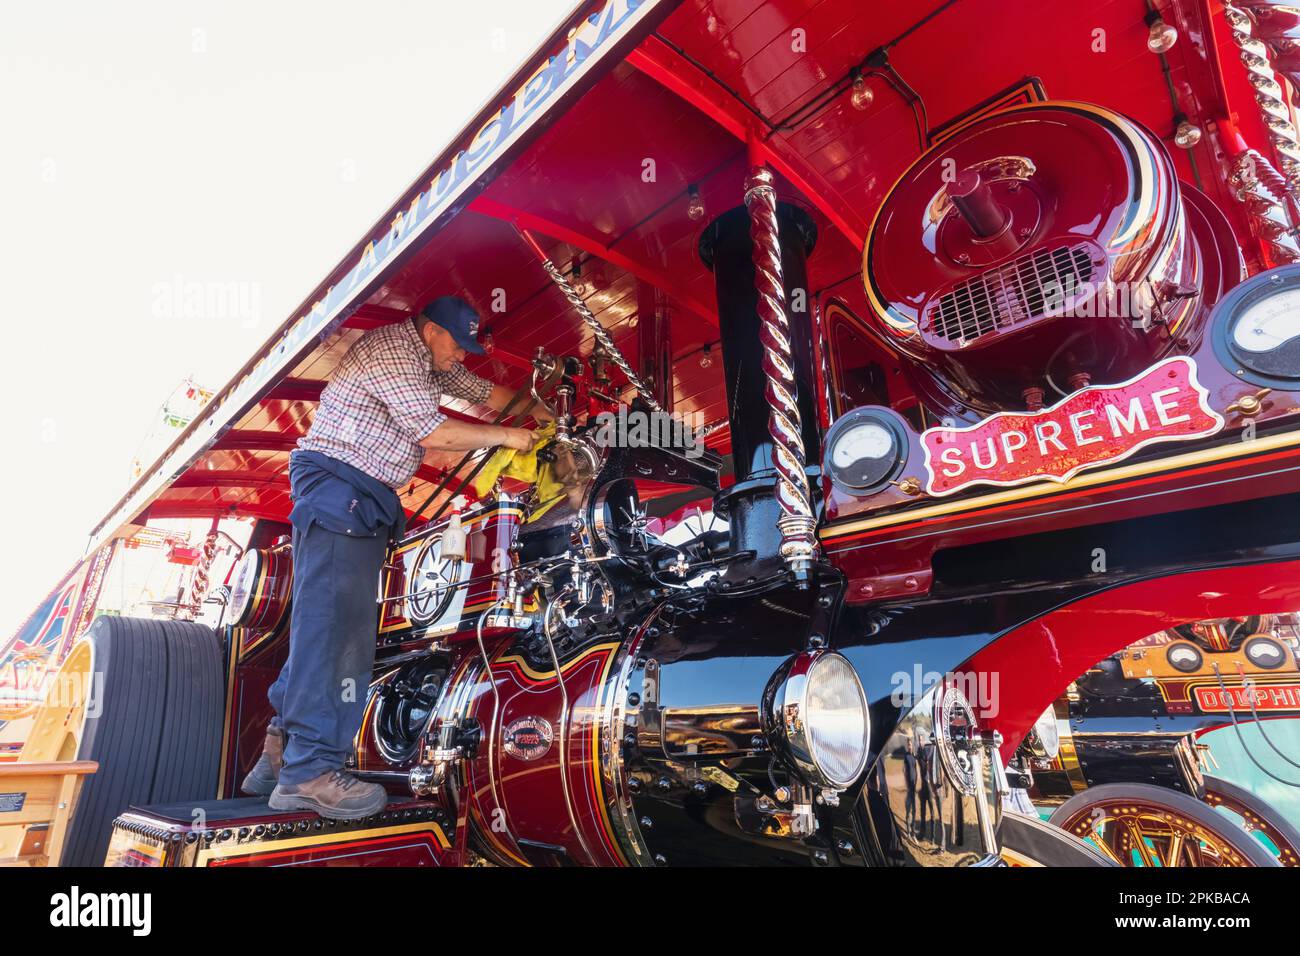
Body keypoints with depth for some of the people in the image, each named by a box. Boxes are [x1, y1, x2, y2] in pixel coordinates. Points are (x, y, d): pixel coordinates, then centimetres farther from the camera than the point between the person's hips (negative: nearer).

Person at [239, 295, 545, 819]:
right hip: (336, 484, -10)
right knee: (333, 620, -16)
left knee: (338, 620, 7)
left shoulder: (431, 361, 18)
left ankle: (280, 755, 13)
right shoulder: (391, 349, -12)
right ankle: (309, 770, -15)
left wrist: (537, 413, 18)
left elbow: (487, 392, 29)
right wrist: (504, 436, -8)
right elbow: (432, 432, -18)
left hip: (365, 497, 10)